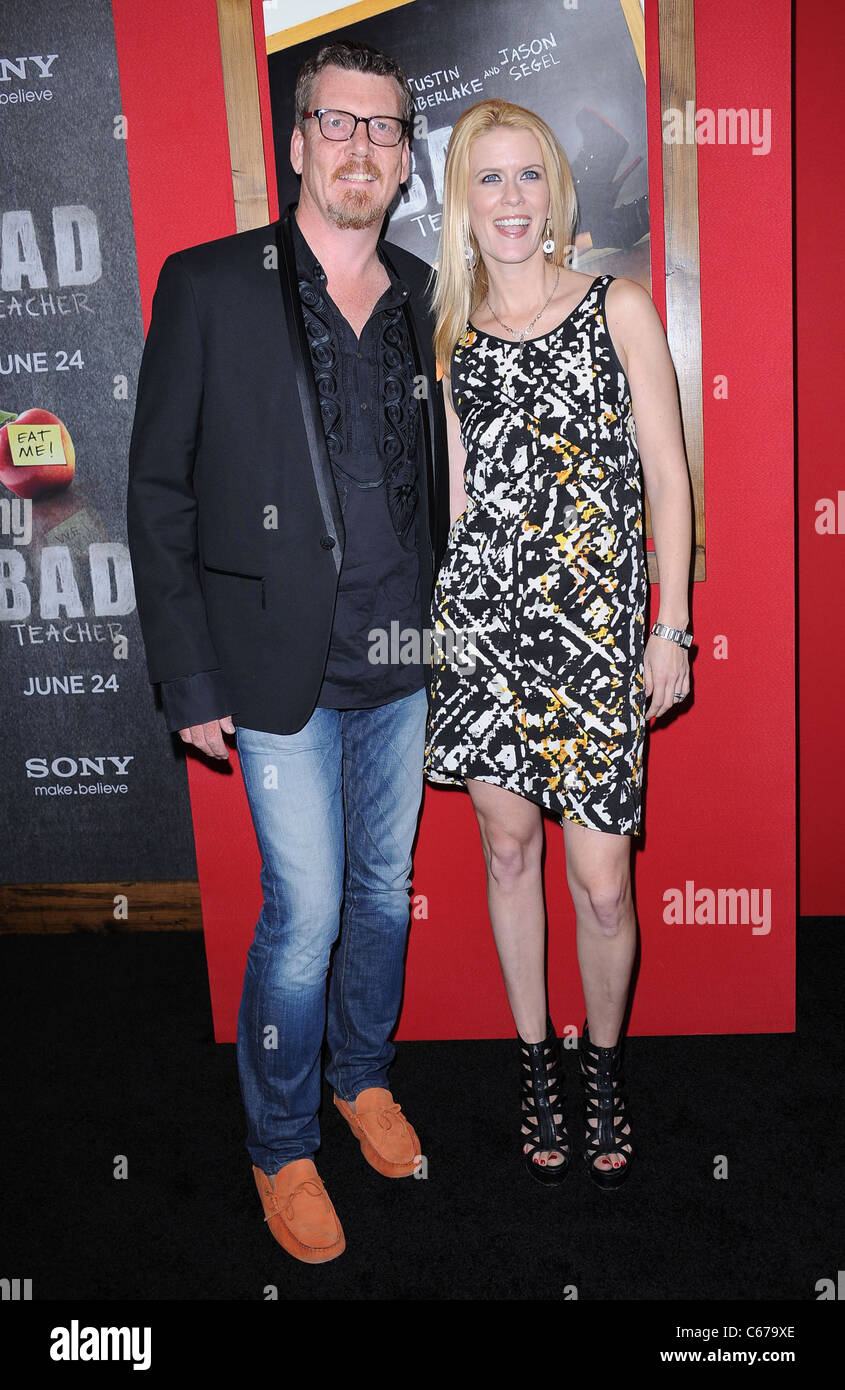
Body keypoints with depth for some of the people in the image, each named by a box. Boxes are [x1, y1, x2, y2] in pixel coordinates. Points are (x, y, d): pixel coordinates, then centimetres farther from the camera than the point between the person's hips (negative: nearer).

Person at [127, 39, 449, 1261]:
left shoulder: (422, 298, 6)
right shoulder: (208, 287, -7)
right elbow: (158, 492, -7)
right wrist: (188, 677, -9)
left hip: (403, 662, 5)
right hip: (282, 670, -4)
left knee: (386, 888, 17)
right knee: (305, 917, 1)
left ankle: (364, 1076, 42)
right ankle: (282, 1147, 26)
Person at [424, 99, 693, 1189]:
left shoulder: (617, 308, 2)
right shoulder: (453, 341, 10)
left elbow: (667, 478, 0)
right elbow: (459, 495, 13)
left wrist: (671, 628, -3)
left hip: (595, 627, -2)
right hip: (481, 616, 3)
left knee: (601, 884, -2)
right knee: (508, 847, 11)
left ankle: (603, 1063, 26)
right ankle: (536, 1058, 31)